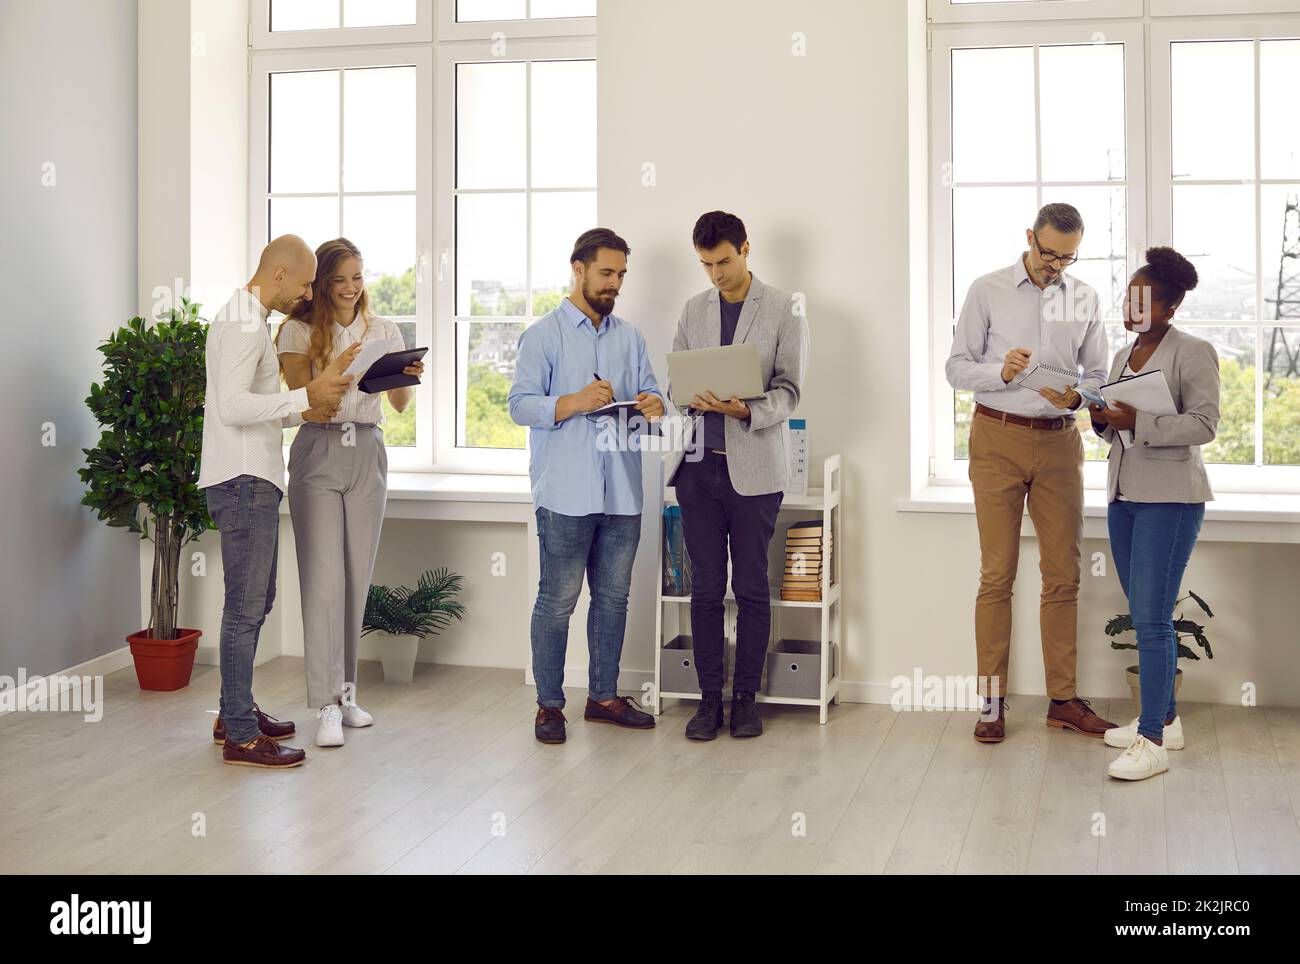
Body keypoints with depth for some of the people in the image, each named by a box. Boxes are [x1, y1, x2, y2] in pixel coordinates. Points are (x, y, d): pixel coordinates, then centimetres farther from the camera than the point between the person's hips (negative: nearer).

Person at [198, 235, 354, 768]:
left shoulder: (248, 319, 20)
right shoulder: (244, 323, -14)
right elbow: (232, 405, -25)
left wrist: (302, 413, 11)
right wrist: (306, 394, -23)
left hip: (253, 481, 11)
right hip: (243, 482, -11)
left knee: (255, 600, 17)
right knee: (246, 606, -7)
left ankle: (234, 713, 27)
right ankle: (240, 737, -3)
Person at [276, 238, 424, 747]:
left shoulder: (382, 330, 10)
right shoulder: (299, 331, 1)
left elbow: (400, 403, 7)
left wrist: (409, 376, -15)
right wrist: (339, 368, -25)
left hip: (368, 454, 4)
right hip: (318, 454, -3)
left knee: (357, 579, 7)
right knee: (324, 579, -8)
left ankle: (344, 690, 18)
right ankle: (327, 704, -7)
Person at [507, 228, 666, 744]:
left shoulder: (629, 337, 15)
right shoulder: (544, 335, -1)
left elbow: (647, 391, 16)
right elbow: (520, 405, -8)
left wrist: (653, 407, -8)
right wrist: (574, 402, -23)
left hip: (622, 493, 6)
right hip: (566, 494, -5)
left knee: (613, 597, 12)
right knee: (557, 601, -1)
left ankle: (604, 696, 24)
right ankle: (549, 705, 9)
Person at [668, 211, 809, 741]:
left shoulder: (785, 310, 1)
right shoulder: (693, 310, 13)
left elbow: (789, 389, -4)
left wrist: (747, 410, -22)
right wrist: (692, 398, -10)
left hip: (754, 467, -3)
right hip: (699, 464, 3)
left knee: (751, 587, 3)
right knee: (705, 587, 5)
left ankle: (745, 696, 13)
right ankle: (709, 696, 13)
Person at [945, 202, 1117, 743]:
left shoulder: (1085, 300, 10)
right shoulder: (987, 292, 1)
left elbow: (1098, 374, 12)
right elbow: (957, 367, 1)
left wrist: (1075, 395, -11)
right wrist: (1001, 372, -19)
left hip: (1059, 439, 3)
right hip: (998, 438, -3)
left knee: (1063, 575, 3)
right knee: (997, 575, -2)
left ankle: (1063, 700, 11)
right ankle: (992, 701, 4)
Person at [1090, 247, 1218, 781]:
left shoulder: (1193, 353, -7)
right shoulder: (1123, 356, 16)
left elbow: (1204, 424, -15)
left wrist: (1138, 422, -23)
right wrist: (1102, 420, 0)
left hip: (1169, 497, -8)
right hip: (1123, 495, 8)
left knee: (1151, 617, -12)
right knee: (1146, 616, 12)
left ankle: (1152, 741, -9)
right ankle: (1164, 719, 23)